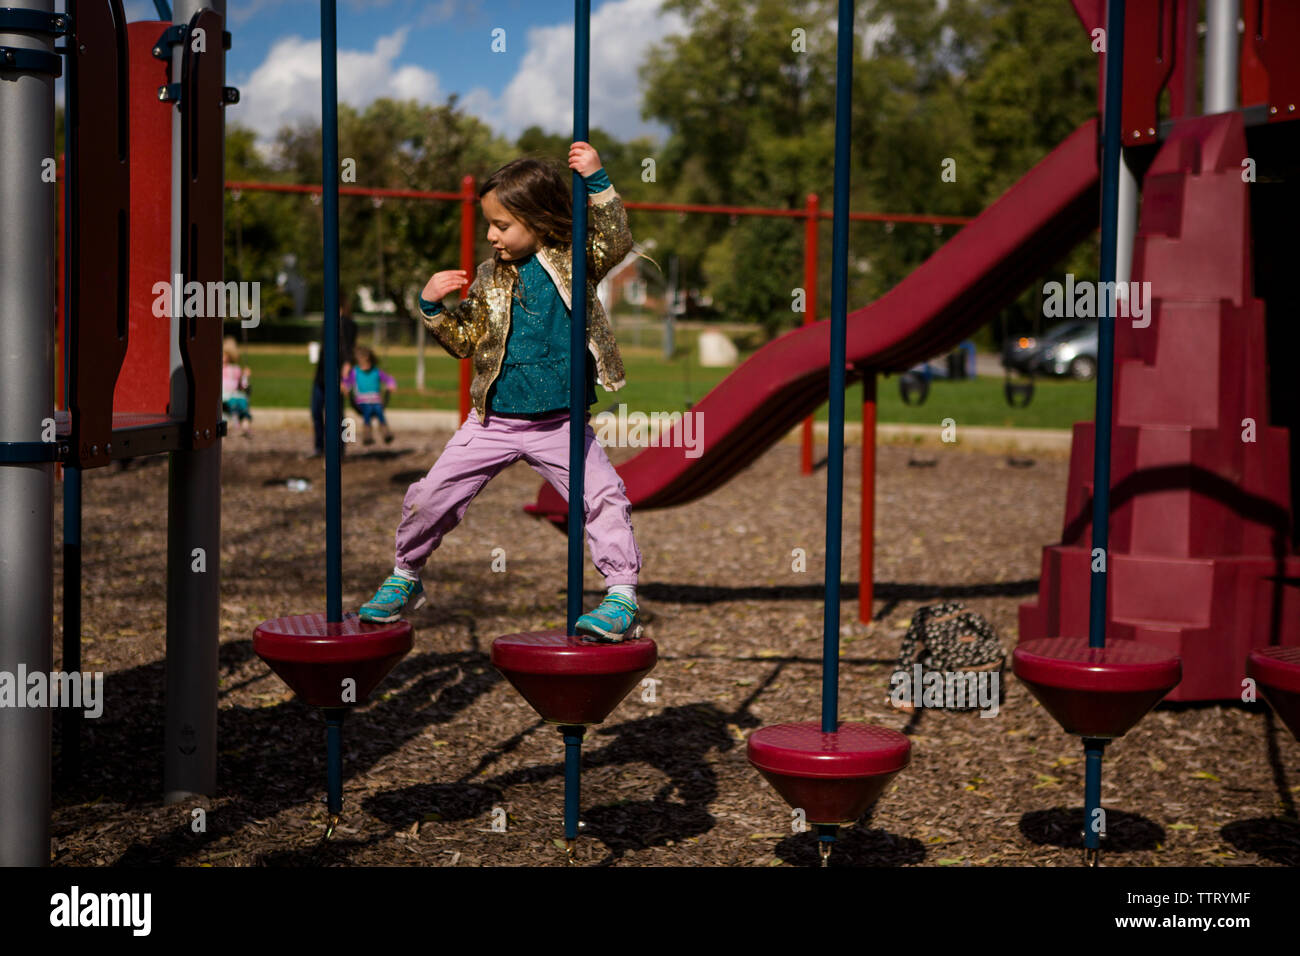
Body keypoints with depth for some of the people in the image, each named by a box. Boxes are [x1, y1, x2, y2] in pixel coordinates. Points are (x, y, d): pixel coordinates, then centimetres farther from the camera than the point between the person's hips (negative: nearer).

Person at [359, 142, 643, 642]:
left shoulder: (573, 260, -2)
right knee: (431, 495, 3)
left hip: (559, 425, -2)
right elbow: (465, 341, 11)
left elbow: (617, 242, -19)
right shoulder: (489, 277, 5)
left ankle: (622, 597, -5)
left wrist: (597, 182, -25)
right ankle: (404, 578, 25)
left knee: (604, 496, -15)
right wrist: (433, 306, -4)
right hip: (493, 421, 3)